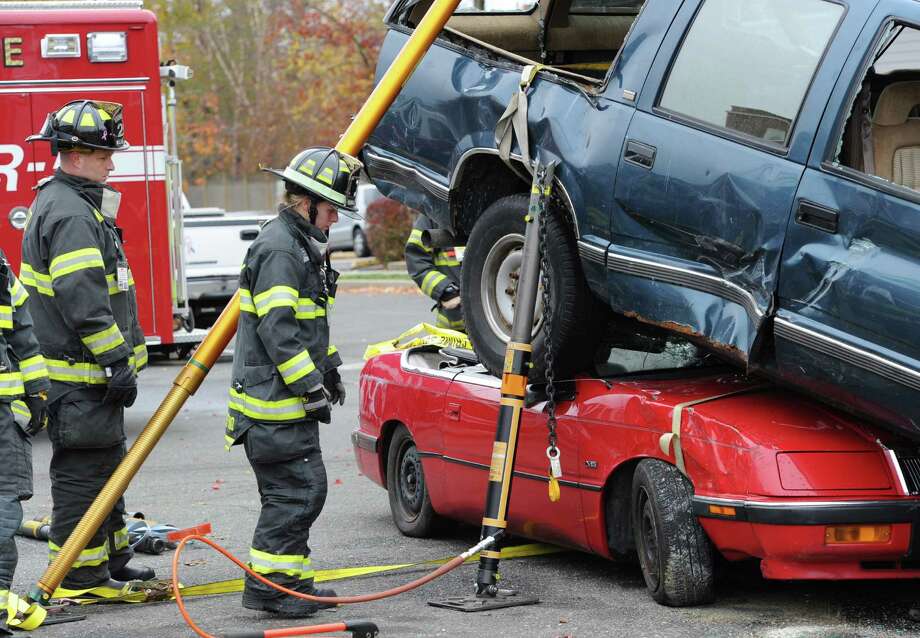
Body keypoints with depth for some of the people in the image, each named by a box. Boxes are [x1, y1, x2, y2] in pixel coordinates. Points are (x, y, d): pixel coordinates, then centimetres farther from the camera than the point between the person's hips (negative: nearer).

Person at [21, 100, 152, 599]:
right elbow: (84, 302, -26)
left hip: (88, 371, 11)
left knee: (105, 464, 19)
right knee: (81, 471, -5)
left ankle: (111, 562, 30)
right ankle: (79, 579, 0)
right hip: (80, 377, -11)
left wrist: (120, 358, 27)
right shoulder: (71, 215, -19)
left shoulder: (66, 203, 17)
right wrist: (117, 363, -24)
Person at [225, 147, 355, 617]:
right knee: (300, 490, -11)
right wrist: (311, 388, -21)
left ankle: (290, 582, 20)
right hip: (273, 401, -11)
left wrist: (328, 369, 24)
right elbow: (278, 331, -23)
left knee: (293, 493, 13)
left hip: (288, 401, 11)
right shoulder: (278, 249, -16)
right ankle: (266, 585, -8)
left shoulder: (302, 245, 19)